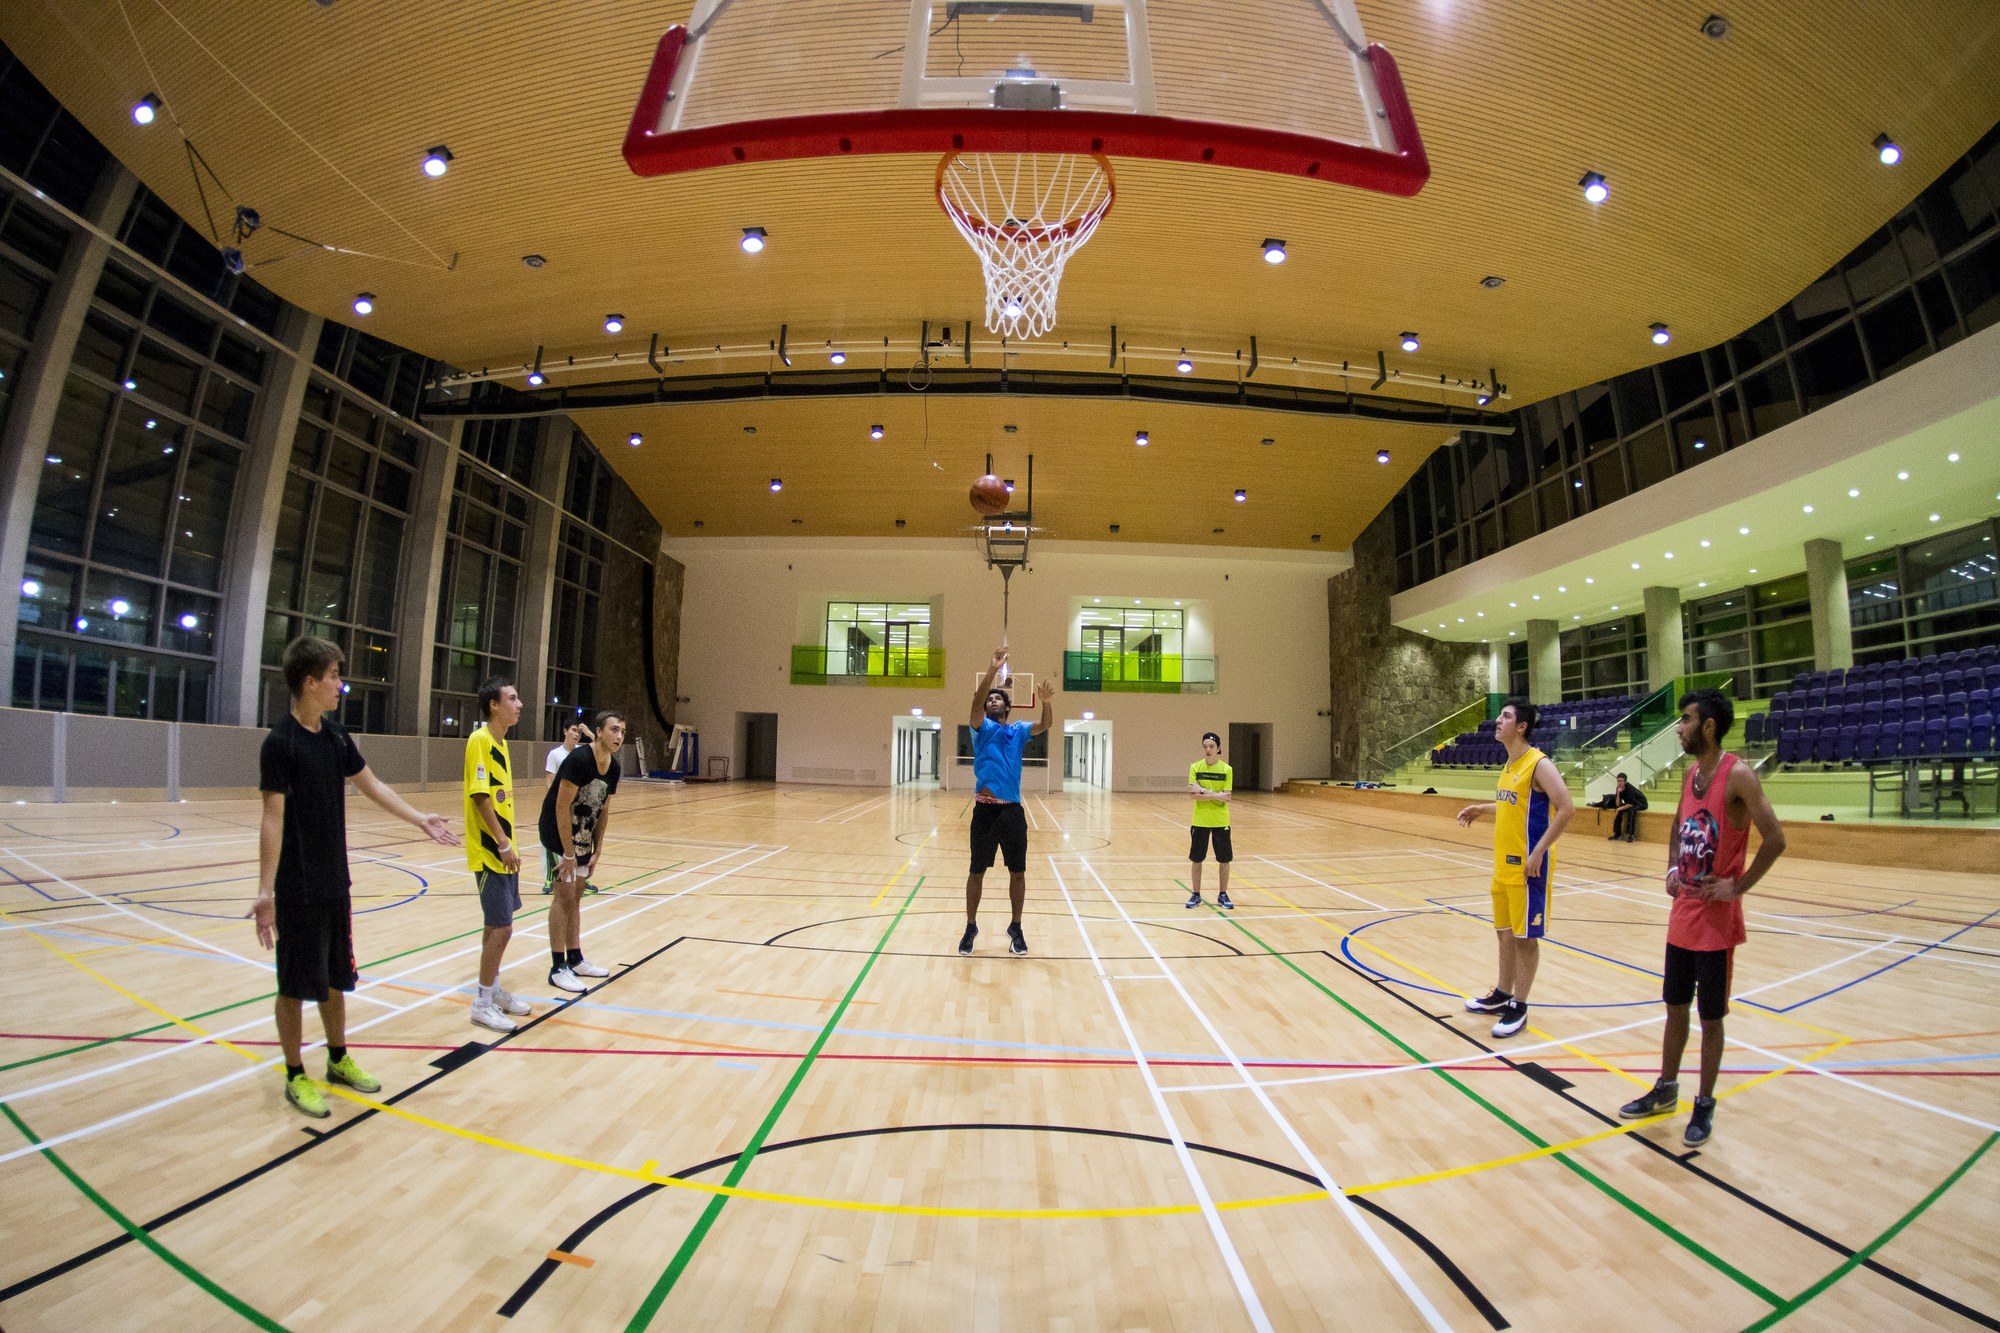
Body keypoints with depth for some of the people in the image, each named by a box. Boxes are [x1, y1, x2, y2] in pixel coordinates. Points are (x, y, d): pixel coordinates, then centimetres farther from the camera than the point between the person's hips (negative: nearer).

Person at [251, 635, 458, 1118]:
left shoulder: (335, 735, 5)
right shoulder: (280, 743, -16)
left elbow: (371, 785, 16)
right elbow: (273, 818, -19)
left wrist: (421, 820, 17)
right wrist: (265, 891, -21)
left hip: (335, 881, 7)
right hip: (298, 889, -7)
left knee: (335, 976, 17)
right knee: (296, 984, 6)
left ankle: (338, 1059, 32)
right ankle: (296, 1077, 20)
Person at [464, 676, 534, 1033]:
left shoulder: (501, 742, 12)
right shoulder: (479, 740, -15)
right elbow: (479, 797, -20)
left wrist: (509, 844, 16)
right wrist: (503, 844, -20)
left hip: (503, 851, 9)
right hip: (490, 851, -9)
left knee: (496, 925, 17)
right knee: (501, 927, -6)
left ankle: (494, 990, 28)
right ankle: (483, 1004, 6)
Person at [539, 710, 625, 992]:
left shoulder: (613, 767, -1)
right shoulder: (579, 759, -24)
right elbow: (562, 807, -24)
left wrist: (597, 850, 7)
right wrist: (568, 853, -22)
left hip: (583, 835, 8)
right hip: (559, 833, -8)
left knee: (576, 894, 13)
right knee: (565, 895, -8)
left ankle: (575, 959, 23)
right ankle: (558, 968, 0)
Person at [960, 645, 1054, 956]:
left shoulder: (1019, 731, 10)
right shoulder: (982, 727, 3)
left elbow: (1045, 725, -6)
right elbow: (976, 702, -16)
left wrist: (1047, 701, -26)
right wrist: (994, 668, -29)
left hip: (1013, 811, 2)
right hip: (985, 810, -2)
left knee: (1018, 872, 7)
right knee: (977, 871, 5)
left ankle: (1016, 928, 22)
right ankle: (971, 927, 20)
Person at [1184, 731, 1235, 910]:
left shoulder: (1227, 769, -6)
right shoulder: (1195, 767, -4)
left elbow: (1224, 798, -13)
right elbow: (1193, 794, -13)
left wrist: (1203, 792, -20)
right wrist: (1215, 795, -21)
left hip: (1220, 821, 0)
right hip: (1200, 820, 0)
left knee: (1224, 860, 6)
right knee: (1196, 859, 7)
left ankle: (1222, 895, 22)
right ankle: (1195, 895, 21)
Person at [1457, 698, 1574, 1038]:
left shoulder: (1538, 764, -15)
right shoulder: (1510, 764, 11)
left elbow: (1566, 808, -22)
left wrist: (1538, 852, -22)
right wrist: (1481, 808, 17)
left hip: (1527, 865, -9)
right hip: (1504, 863, 9)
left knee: (1525, 936, 1)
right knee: (1504, 931, 17)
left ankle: (1518, 1007, 11)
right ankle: (1502, 994, 30)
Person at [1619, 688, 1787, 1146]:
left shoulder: (1738, 776, -16)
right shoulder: (1690, 773, 7)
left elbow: (1775, 840, -21)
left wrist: (1737, 886, -16)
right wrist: (1672, 870, 9)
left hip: (1717, 919, -7)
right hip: (1682, 914, 7)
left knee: (1711, 1017, 6)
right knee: (1675, 1006, 17)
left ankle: (1705, 1105, 21)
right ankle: (1665, 1091, 31)